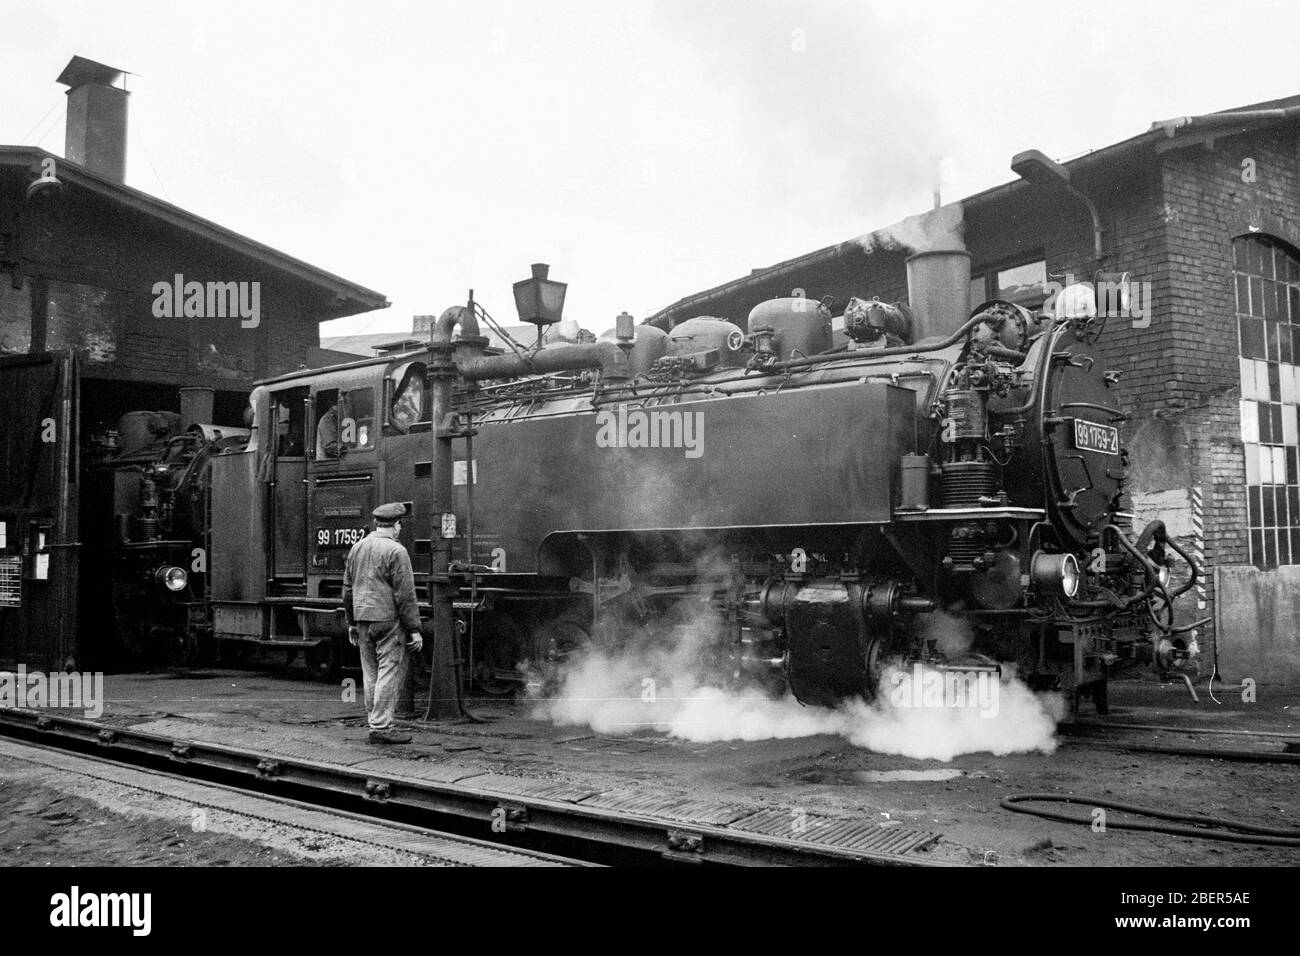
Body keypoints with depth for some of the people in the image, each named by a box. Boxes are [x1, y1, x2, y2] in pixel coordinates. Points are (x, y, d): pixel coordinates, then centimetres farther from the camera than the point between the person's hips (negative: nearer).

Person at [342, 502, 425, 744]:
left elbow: (347, 588, 17)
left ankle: (374, 722, 18)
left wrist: (352, 622, 23)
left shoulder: (357, 547, 12)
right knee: (390, 672, -4)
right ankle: (381, 726, -6)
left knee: (371, 673, 13)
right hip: (389, 619, -7)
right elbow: (405, 595, -13)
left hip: (363, 618, 7)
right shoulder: (396, 551, -10)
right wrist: (414, 629, -9)